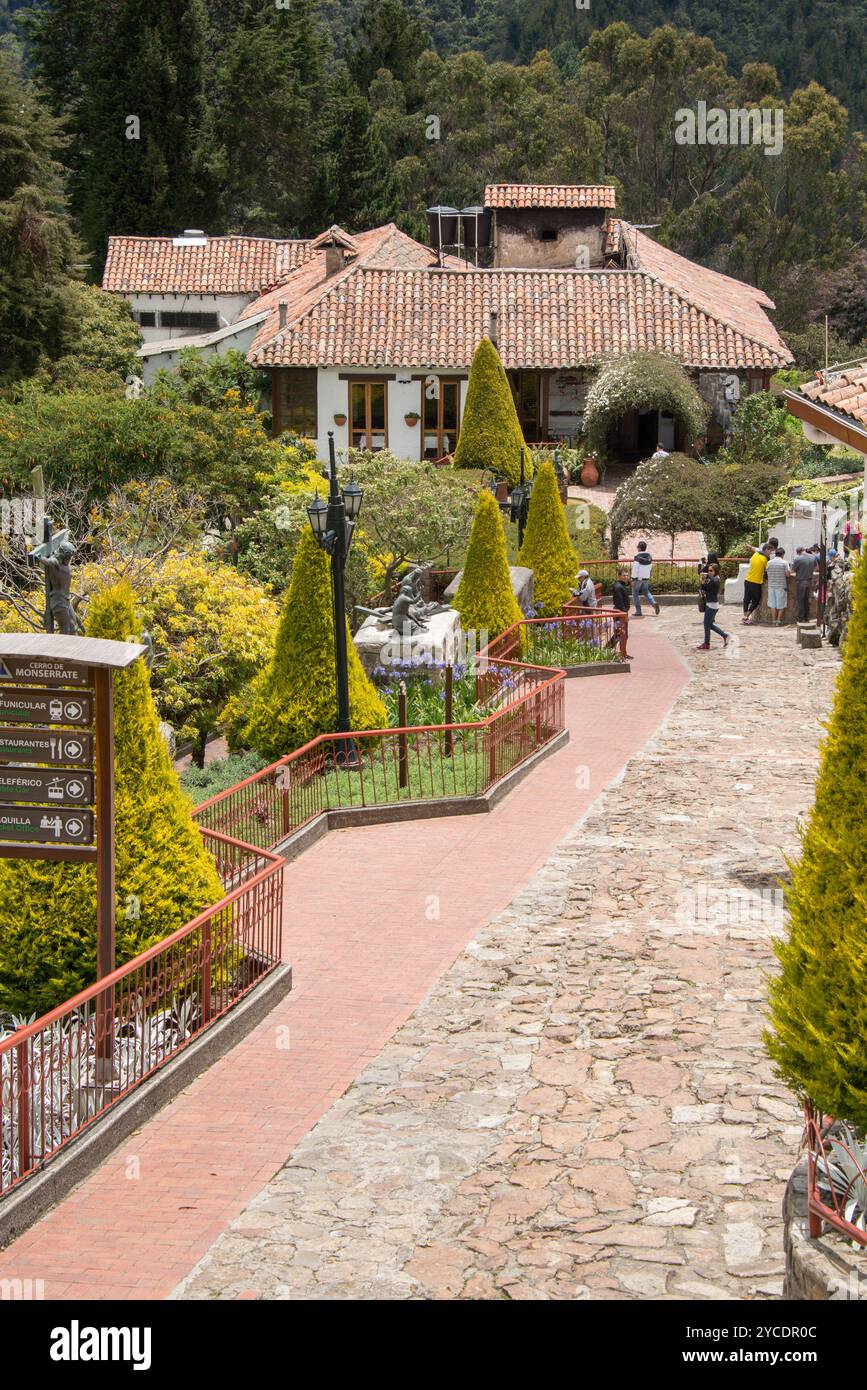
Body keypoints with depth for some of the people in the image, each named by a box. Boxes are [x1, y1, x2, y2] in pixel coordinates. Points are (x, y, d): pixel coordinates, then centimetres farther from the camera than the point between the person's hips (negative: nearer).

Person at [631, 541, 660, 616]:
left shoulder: (637, 557, -19)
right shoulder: (649, 556, 3)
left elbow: (635, 568, -21)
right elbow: (651, 568, 12)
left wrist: (633, 579, -18)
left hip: (638, 578, -6)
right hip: (646, 578, 6)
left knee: (635, 594, 7)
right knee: (646, 592, 22)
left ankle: (638, 611, 5)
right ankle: (654, 603, -2)